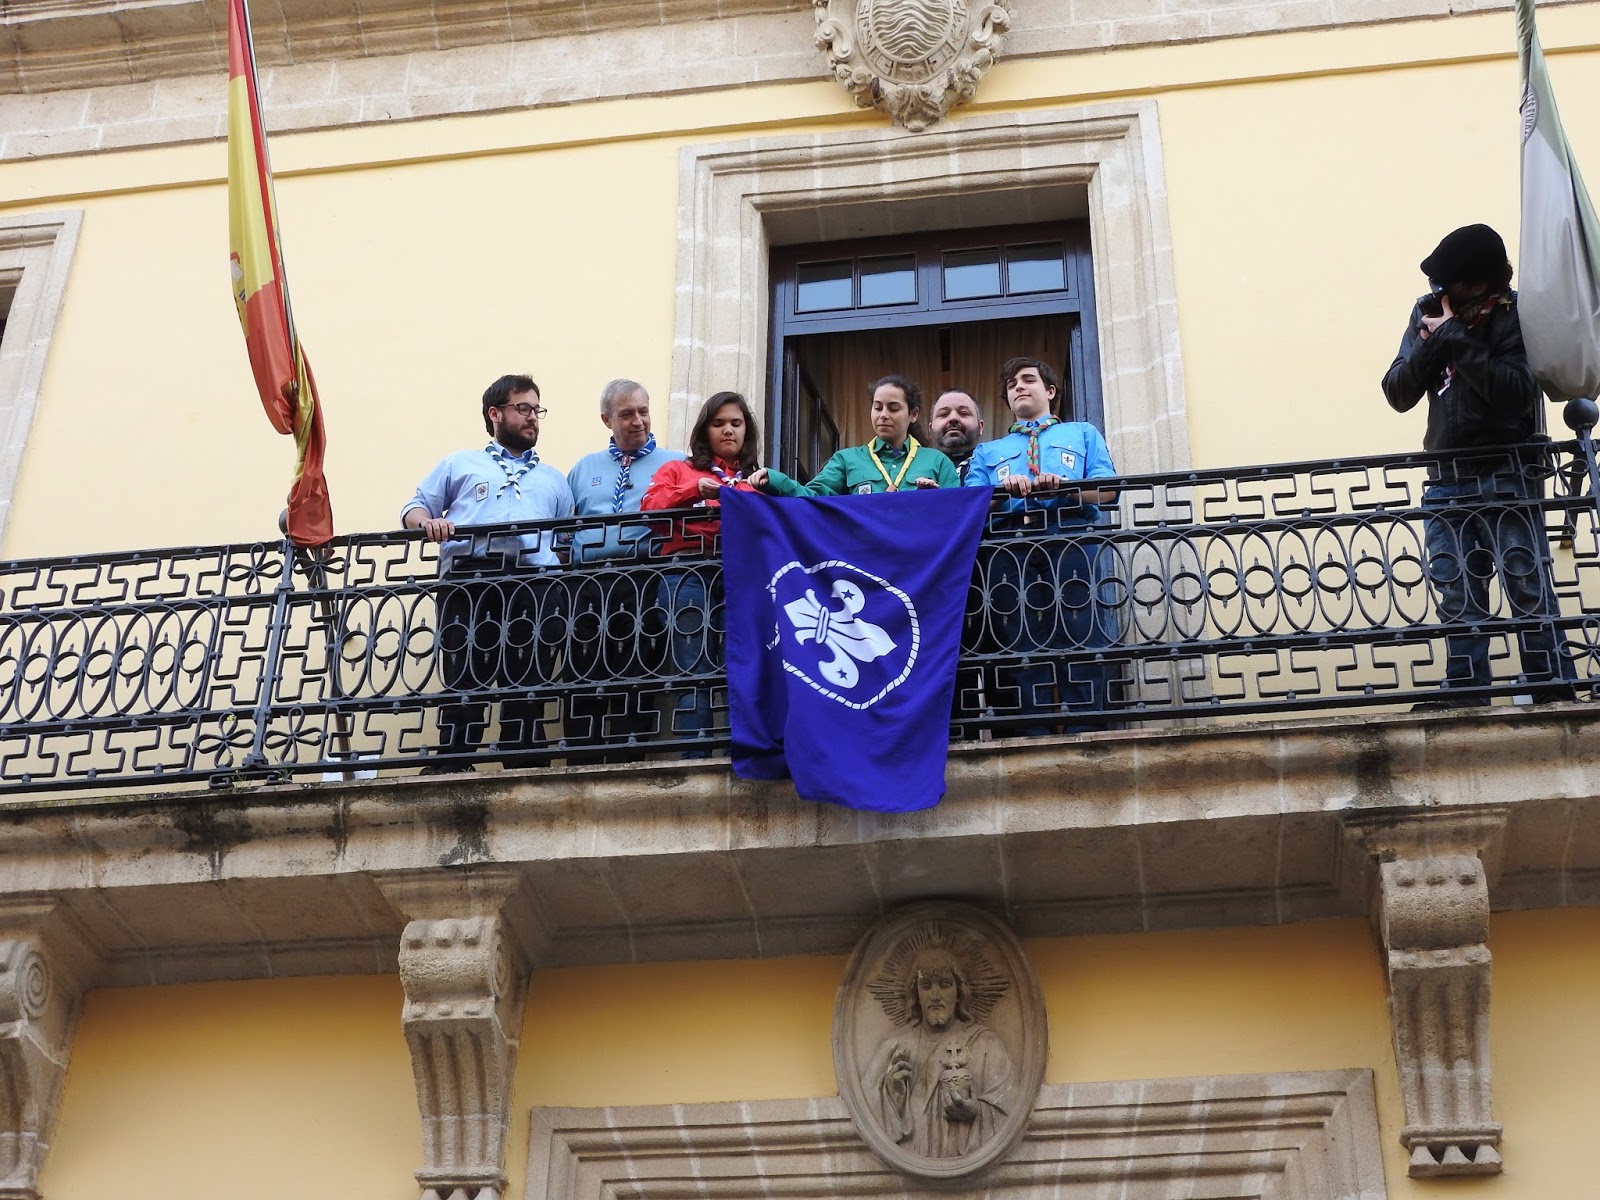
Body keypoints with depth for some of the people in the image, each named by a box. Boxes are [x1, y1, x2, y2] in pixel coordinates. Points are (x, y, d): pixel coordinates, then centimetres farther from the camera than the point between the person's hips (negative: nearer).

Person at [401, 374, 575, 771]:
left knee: (527, 686, -6)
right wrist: (428, 521, -6)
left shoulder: (553, 479, 30)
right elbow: (413, 509, 18)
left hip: (534, 588, 2)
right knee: (463, 682, -9)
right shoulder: (460, 464, 26)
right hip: (468, 584, -2)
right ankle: (450, 769, -12)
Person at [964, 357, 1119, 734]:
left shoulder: (1083, 433, 26)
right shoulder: (988, 451, 30)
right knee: (1021, 645, -7)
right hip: (1012, 549, 2)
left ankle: (1085, 732, -14)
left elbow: (1107, 489, 8)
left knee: (1081, 641, -11)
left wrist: (1063, 487, -10)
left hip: (1074, 543, -2)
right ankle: (1033, 737, -8)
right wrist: (1004, 490, -9)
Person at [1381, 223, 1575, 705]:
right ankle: (1465, 694, 3)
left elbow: (1517, 392, -18)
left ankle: (1554, 692, -7)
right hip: (1447, 479, 5)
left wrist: (1457, 339, -18)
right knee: (1457, 595, 1)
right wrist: (1430, 346, -12)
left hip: (1508, 473, -5)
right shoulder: (1427, 315, 10)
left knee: (1528, 588, -8)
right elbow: (1398, 394, 4)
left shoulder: (1514, 315, -4)